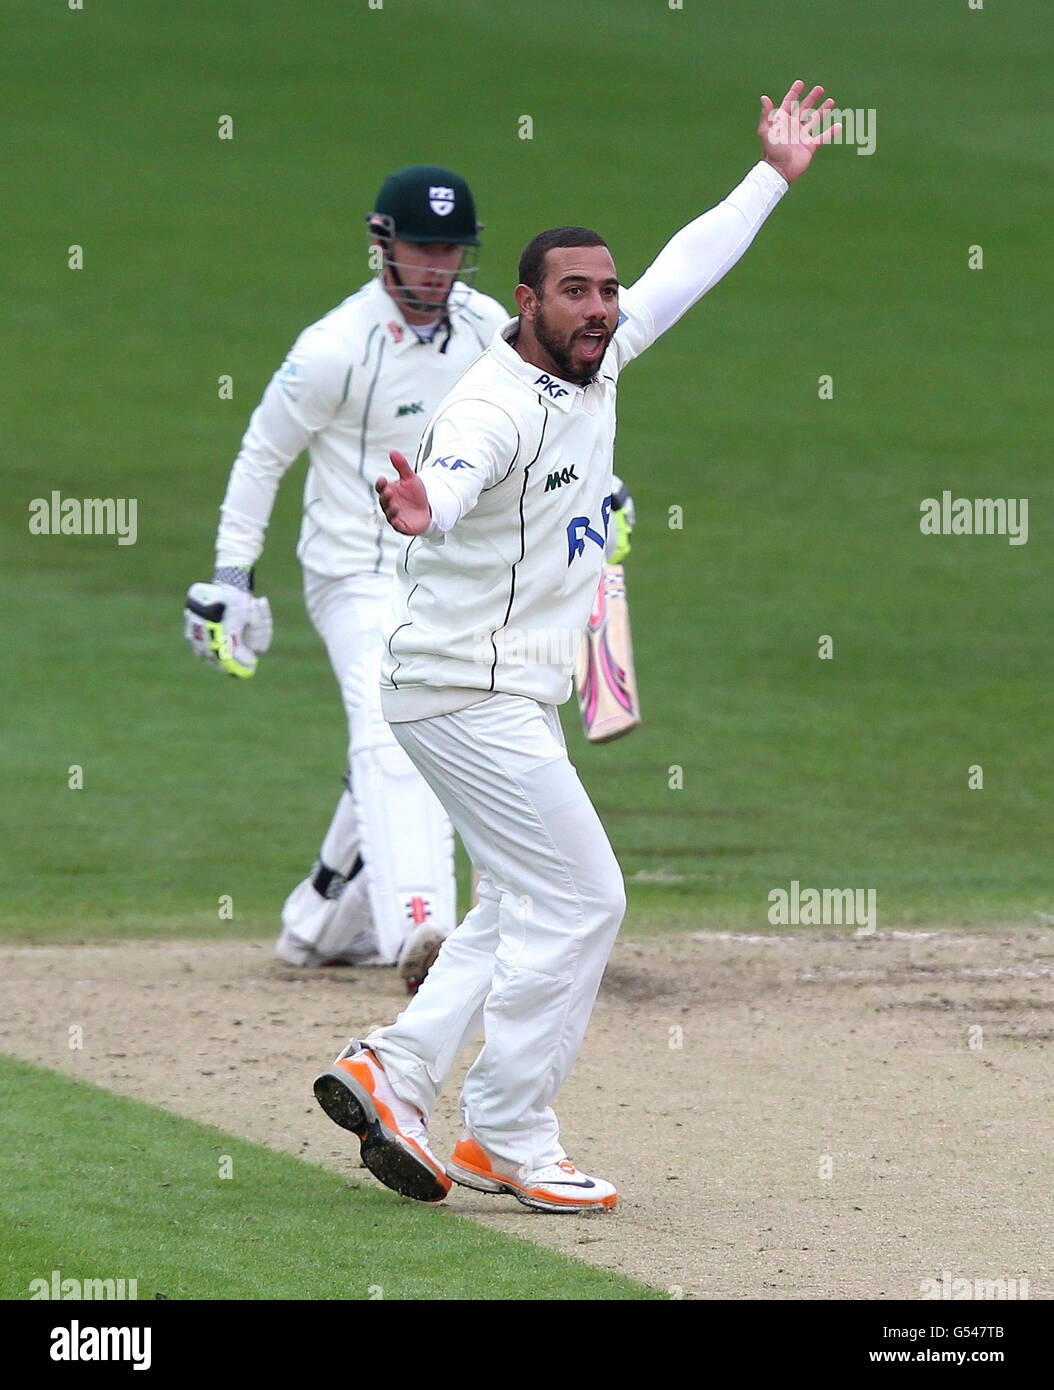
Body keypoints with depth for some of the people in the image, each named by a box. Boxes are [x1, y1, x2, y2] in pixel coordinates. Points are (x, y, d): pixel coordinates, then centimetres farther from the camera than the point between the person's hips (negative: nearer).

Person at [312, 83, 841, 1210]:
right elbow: (449, 478, -45)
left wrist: (773, 176, 22)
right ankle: (505, 1143, -1)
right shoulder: (495, 407, -23)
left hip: (512, 695, 10)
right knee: (579, 900, -8)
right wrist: (418, 513, -68)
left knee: (528, 907, 15)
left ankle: (392, 1074, 13)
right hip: (469, 690, -10)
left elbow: (682, 271, 19)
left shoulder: (595, 363, 4)